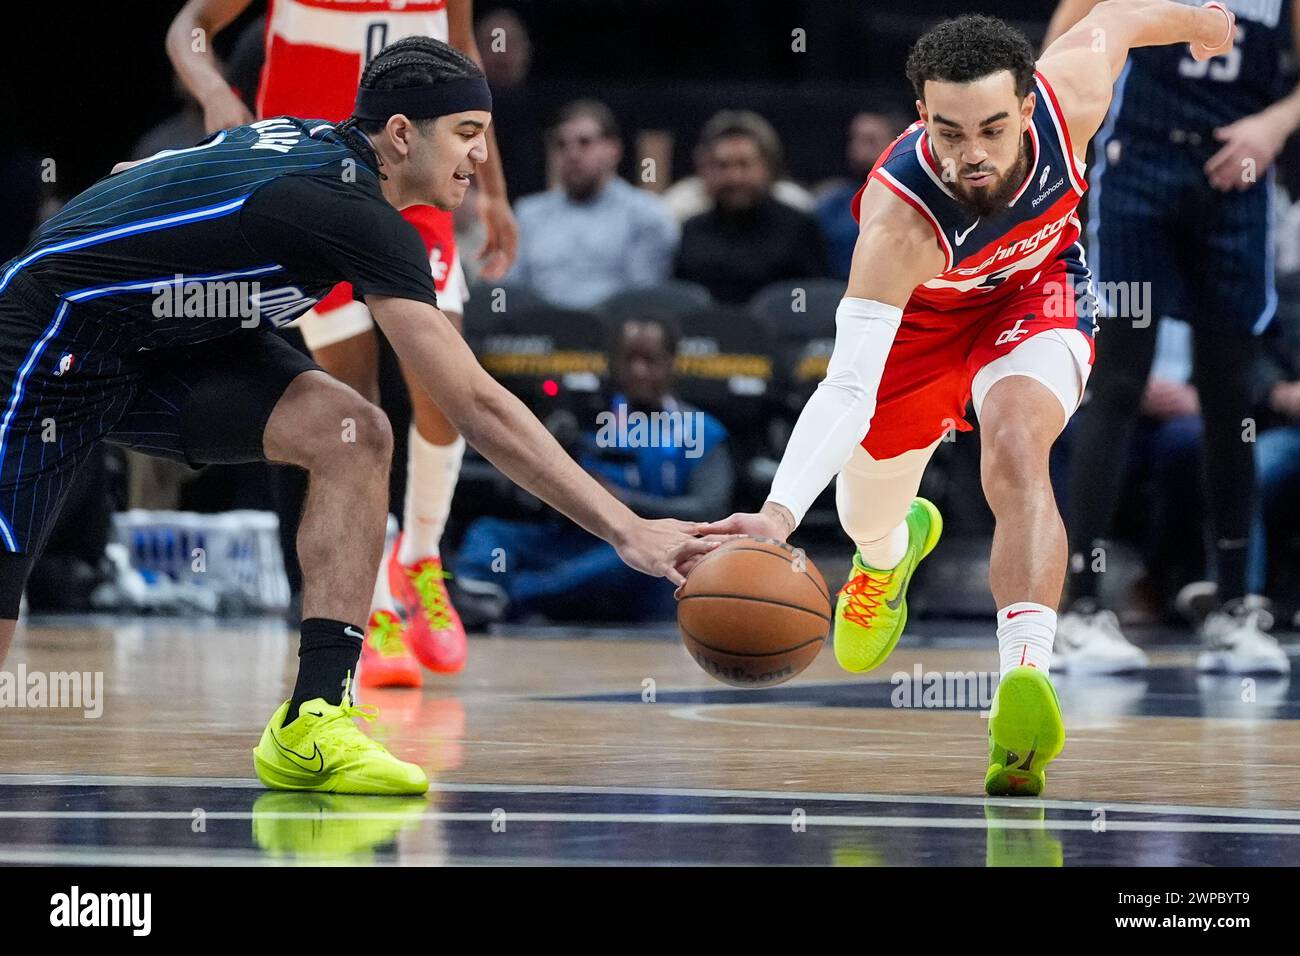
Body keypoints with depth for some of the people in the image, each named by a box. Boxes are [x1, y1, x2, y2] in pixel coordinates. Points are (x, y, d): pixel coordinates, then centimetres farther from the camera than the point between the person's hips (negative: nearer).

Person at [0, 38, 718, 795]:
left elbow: (137, 174, 16)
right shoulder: (355, 214, -26)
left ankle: (313, 725, -16)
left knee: (354, 436, -13)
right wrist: (626, 531, -29)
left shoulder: (309, 141, 0)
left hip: (168, 340, 9)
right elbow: (476, 406, -30)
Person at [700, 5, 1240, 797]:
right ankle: (891, 551, 57)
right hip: (920, 314, 0)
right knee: (867, 518, 17)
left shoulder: (1071, 93, -34)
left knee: (1016, 444, -31)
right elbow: (848, 388, -48)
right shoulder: (900, 217, -43)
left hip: (1037, 291, 0)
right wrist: (780, 511, -64)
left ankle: (1028, 669, -45)